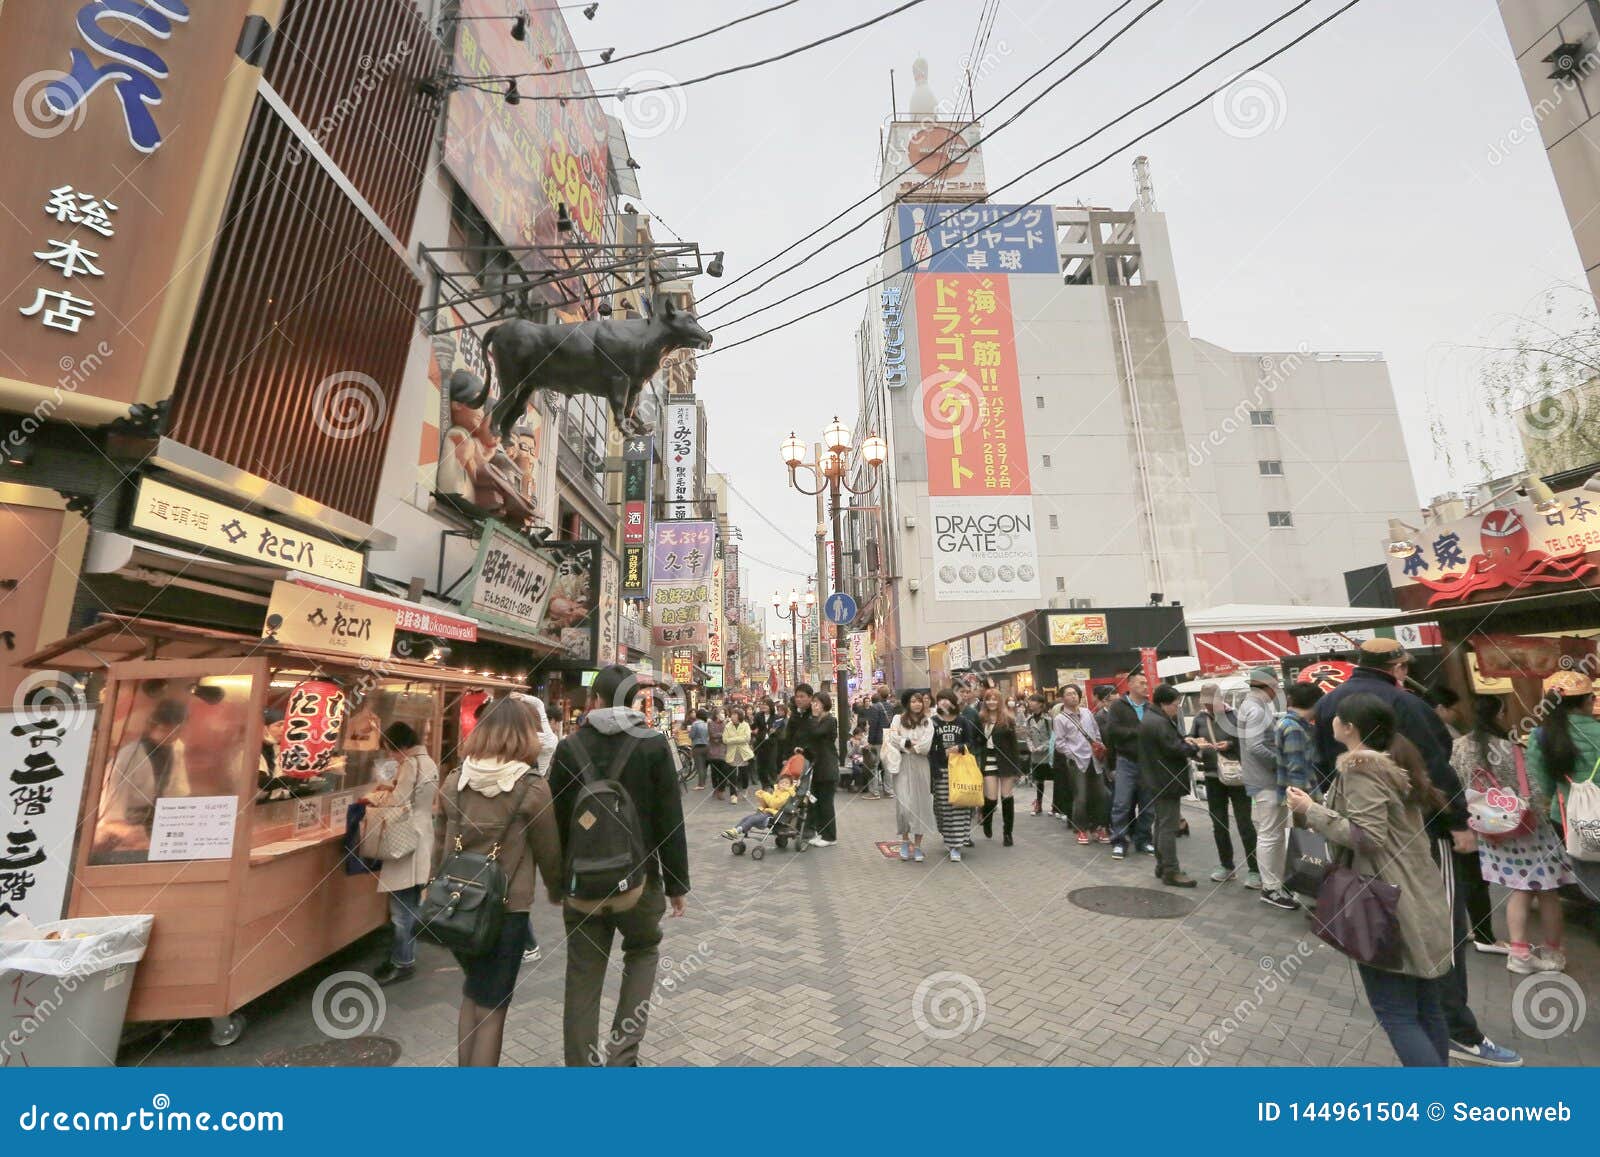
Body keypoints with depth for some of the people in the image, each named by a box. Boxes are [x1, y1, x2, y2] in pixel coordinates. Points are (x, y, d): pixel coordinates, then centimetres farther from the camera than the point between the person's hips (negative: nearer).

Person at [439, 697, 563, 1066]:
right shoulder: (532, 787, -18)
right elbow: (548, 852, -7)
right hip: (505, 908, -5)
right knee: (491, 1008, 11)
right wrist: (557, 892, 12)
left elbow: (446, 842, 7)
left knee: (472, 993, 26)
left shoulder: (455, 781, -4)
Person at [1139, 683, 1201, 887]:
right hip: (1166, 782, -11)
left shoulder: (1150, 718, 13)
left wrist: (1186, 741, 3)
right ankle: (1171, 872, 0)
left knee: (1161, 824, 17)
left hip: (1157, 781, 11)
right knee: (1168, 827, -5)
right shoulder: (1160, 723, -21)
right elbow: (1174, 749, -22)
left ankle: (1162, 866, 25)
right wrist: (1195, 747, -6)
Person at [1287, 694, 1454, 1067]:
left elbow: (1367, 836, -24)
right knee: (1427, 1009, 17)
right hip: (1421, 902, 9)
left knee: (1396, 1013, 1)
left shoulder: (1360, 767, -18)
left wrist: (1311, 810, -17)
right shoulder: (1398, 760, 9)